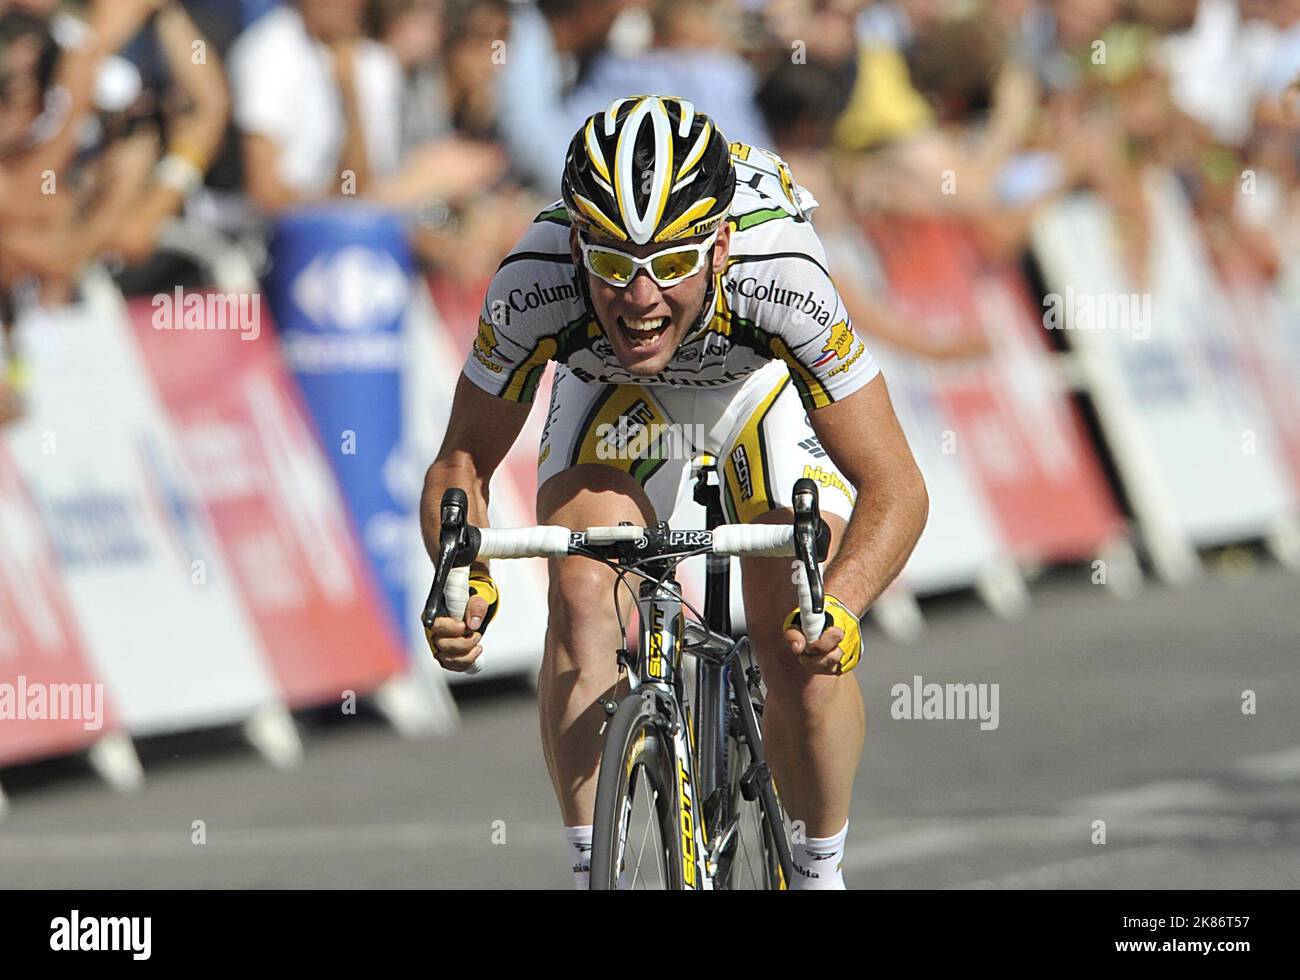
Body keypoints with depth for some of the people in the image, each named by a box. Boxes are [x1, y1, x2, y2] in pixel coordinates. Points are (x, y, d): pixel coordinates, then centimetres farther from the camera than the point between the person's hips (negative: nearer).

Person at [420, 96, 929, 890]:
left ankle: (820, 873, 12)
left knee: (802, 649, -14)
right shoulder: (533, 286, -38)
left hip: (765, 377, -1)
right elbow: (463, 463, -23)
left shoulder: (783, 278, -42)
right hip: (613, 392, 1)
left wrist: (841, 608, -55)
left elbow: (892, 484, -37)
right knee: (584, 595, -22)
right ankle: (595, 875, -10)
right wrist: (465, 584, -43)